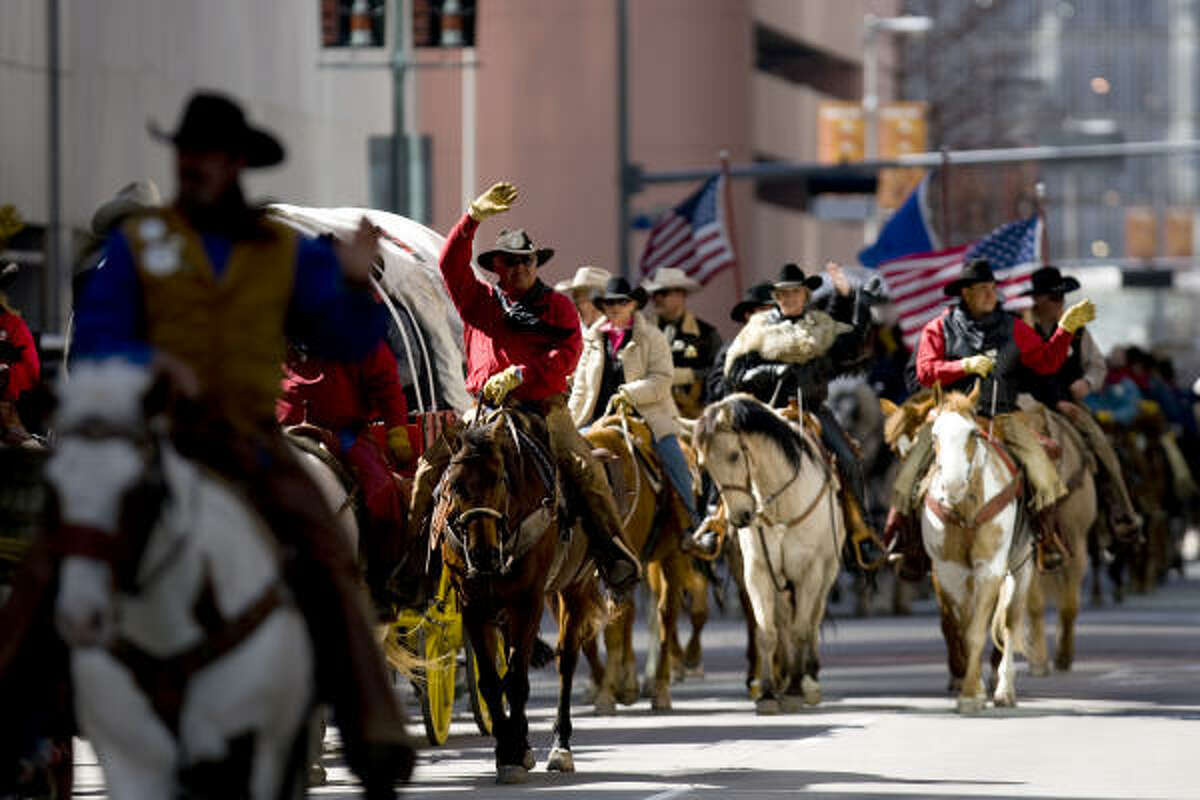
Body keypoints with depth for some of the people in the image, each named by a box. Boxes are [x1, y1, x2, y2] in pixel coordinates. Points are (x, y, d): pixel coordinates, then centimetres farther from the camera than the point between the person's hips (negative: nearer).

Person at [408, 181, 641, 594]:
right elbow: (451, 264, -1)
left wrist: (518, 374, -18)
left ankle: (612, 548, -14)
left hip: (543, 405, -2)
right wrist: (475, 216, -13)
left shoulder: (557, 306, 8)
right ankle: (412, 541, -4)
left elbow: (568, 355, -5)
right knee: (433, 459, -14)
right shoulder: (479, 301, 12)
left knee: (584, 467, -22)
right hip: (485, 406, 2)